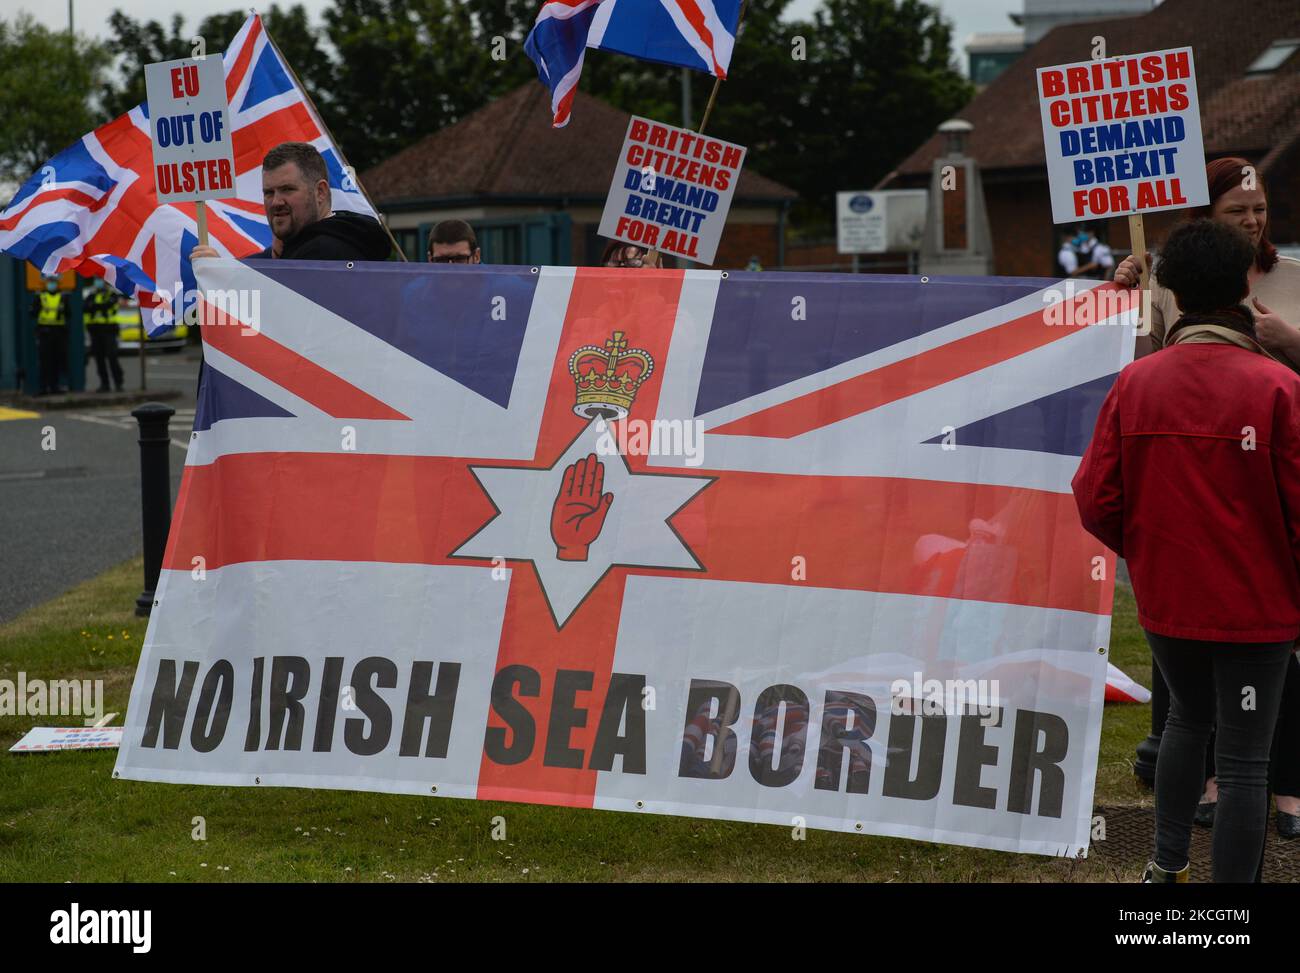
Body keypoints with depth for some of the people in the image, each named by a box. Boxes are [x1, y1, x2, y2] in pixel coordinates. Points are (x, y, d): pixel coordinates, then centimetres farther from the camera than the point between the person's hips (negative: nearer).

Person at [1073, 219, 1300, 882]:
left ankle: (1166, 866, 35)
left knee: (1188, 717, 27)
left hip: (1166, 597, 4)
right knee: (1244, 761, 5)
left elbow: (1096, 502, -7)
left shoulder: (1134, 382, -8)